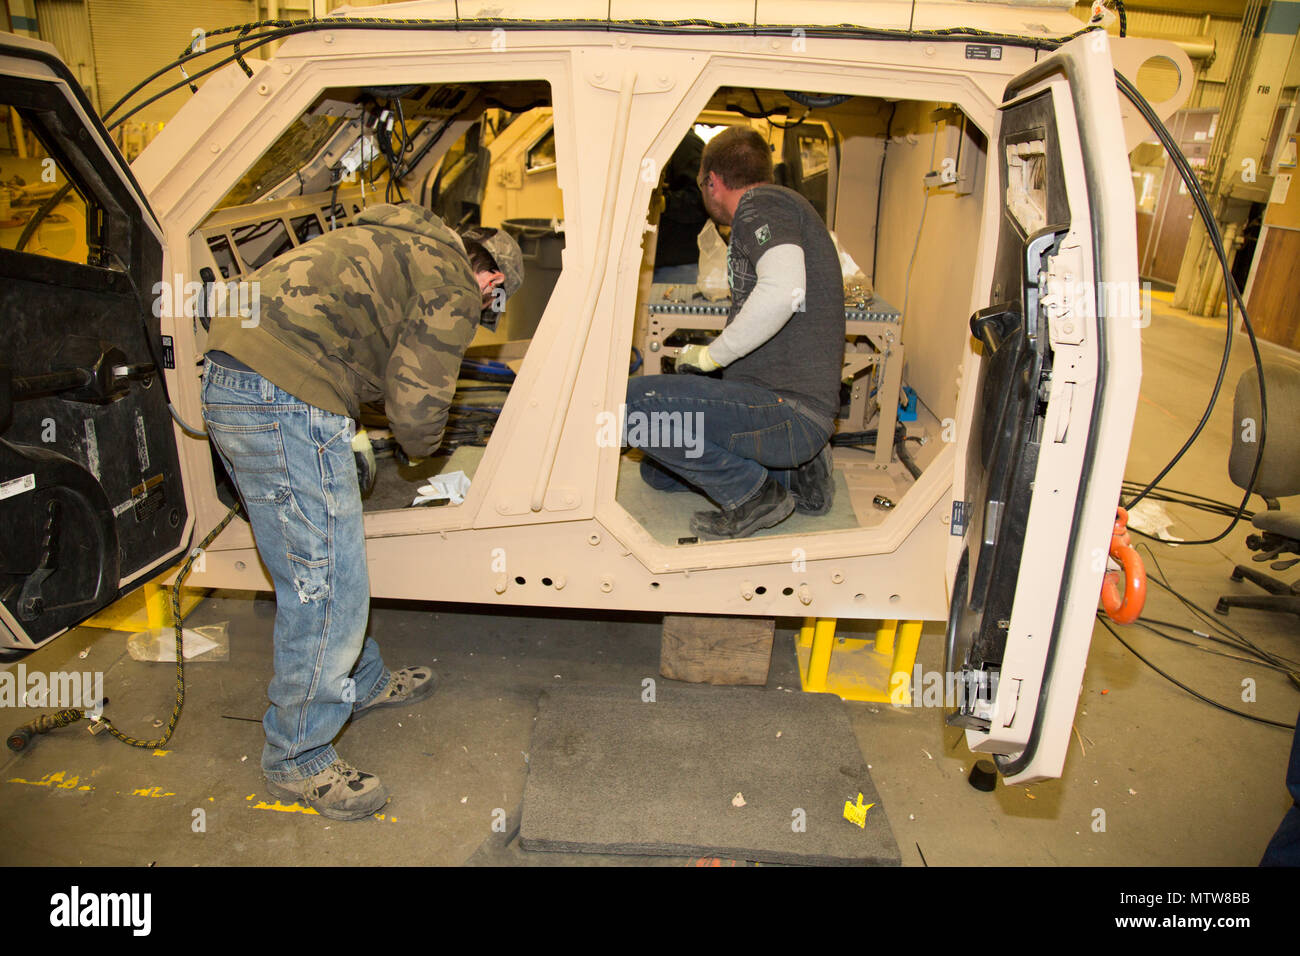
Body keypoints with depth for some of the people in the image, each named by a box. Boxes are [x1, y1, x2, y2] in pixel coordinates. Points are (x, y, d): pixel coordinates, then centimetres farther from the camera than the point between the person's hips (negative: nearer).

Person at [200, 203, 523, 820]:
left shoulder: (401, 244, 26)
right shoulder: (455, 290, -3)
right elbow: (417, 409, -7)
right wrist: (423, 445, 15)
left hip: (229, 376, 11)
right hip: (287, 404, -10)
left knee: (327, 563, 23)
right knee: (326, 586, 0)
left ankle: (360, 682, 42)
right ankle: (297, 760, 17)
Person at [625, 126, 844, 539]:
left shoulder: (762, 203, -8)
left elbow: (783, 290, -30)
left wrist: (710, 355, -17)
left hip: (789, 411, -10)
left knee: (632, 402, -22)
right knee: (657, 470, 19)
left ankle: (754, 494, -10)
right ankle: (794, 472, 12)